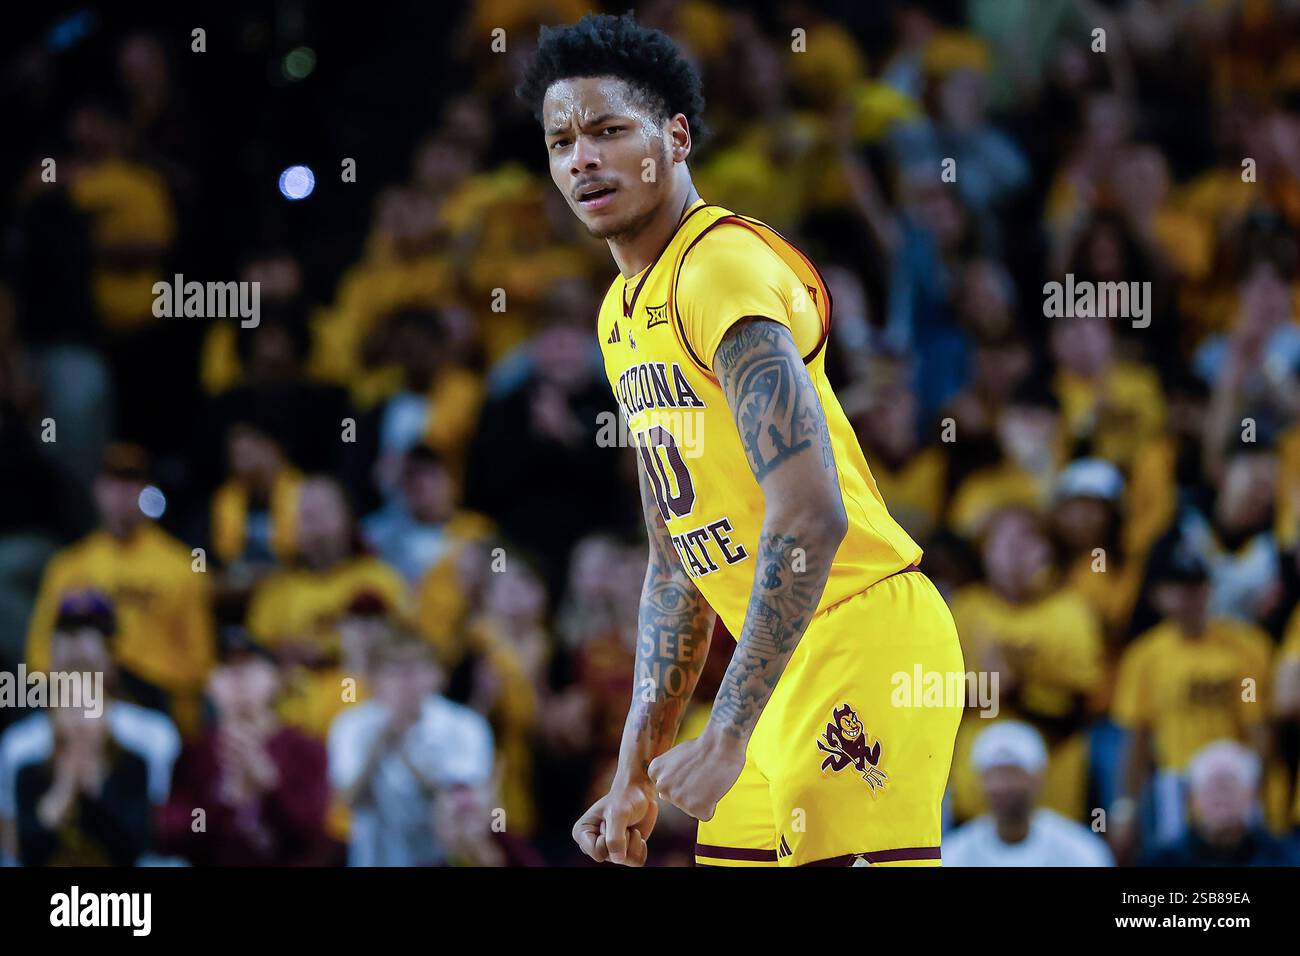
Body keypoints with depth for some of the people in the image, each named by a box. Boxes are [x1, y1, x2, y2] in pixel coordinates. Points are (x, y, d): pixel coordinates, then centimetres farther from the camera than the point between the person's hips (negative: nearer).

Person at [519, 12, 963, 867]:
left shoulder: (724, 267, -14)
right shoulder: (623, 313, 17)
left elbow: (811, 515, -24)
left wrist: (727, 738, -23)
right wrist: (639, 774, 16)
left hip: (867, 632, -10)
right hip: (791, 662, 10)